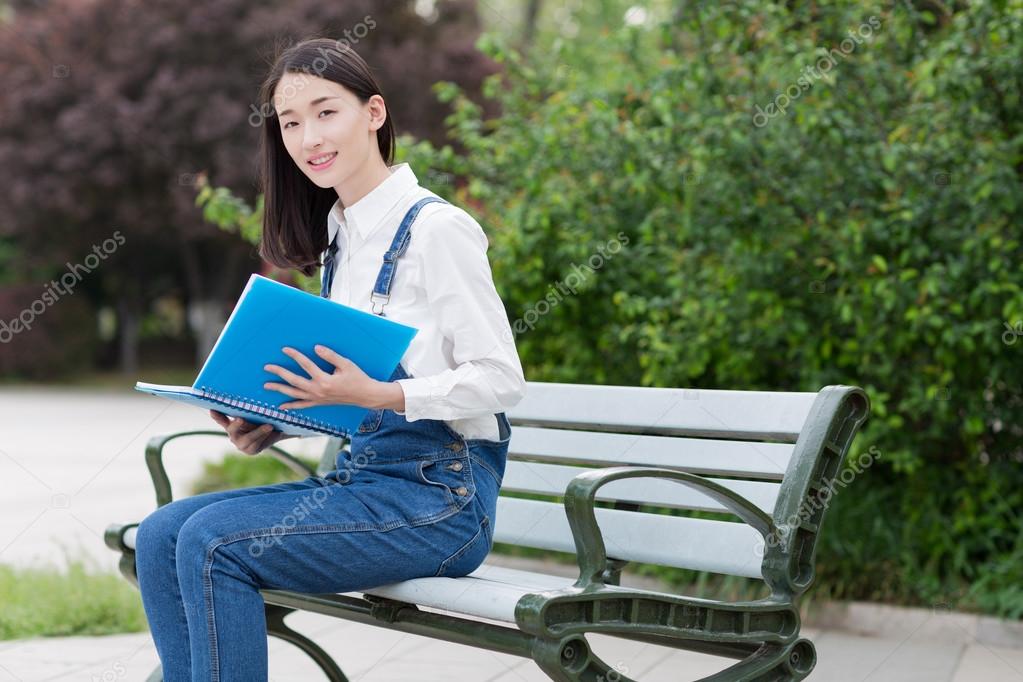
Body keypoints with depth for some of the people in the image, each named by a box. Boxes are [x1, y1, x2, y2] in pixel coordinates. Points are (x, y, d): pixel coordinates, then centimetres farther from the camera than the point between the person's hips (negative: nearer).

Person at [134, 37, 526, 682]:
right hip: (361, 479, 8)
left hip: (440, 493, -8)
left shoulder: (436, 228, -11)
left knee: (213, 543, -22)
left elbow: (501, 379, -14)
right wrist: (277, 422, 1)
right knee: (161, 535, -7)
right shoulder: (339, 236, 14)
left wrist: (374, 394, -25)